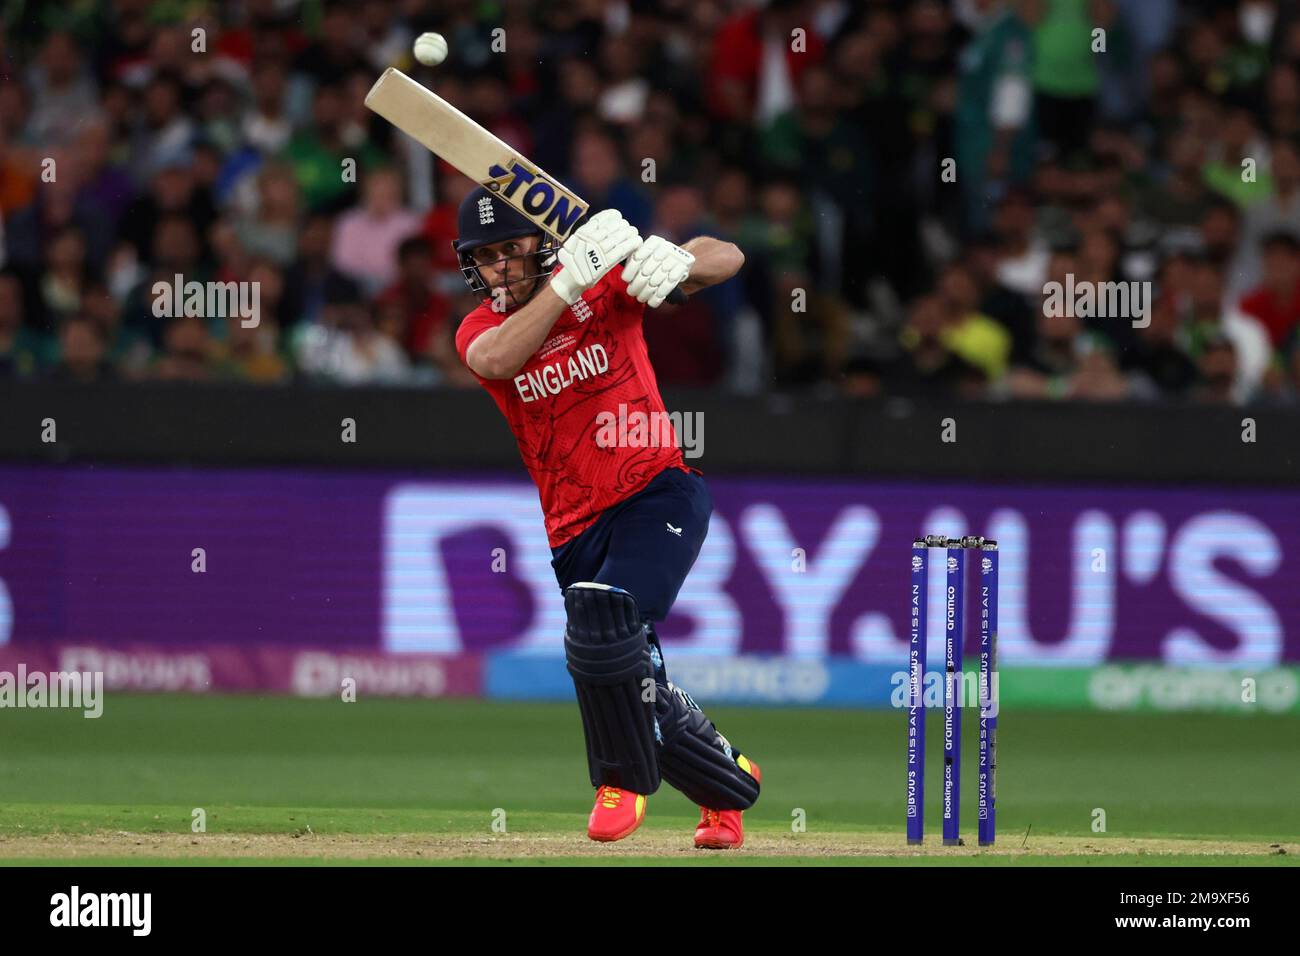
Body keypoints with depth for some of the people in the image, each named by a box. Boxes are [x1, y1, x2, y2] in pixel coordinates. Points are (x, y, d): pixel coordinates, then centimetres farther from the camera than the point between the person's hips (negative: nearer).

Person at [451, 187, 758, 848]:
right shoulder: (479, 330, 2)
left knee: (603, 621, -28)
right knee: (633, 695, 8)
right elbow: (498, 360, -24)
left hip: (657, 495, -4)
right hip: (576, 530, 4)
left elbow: (728, 258, -5)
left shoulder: (607, 281, -3)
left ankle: (625, 781, -6)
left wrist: (676, 263, -29)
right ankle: (728, 781, 36)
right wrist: (569, 281, -34)